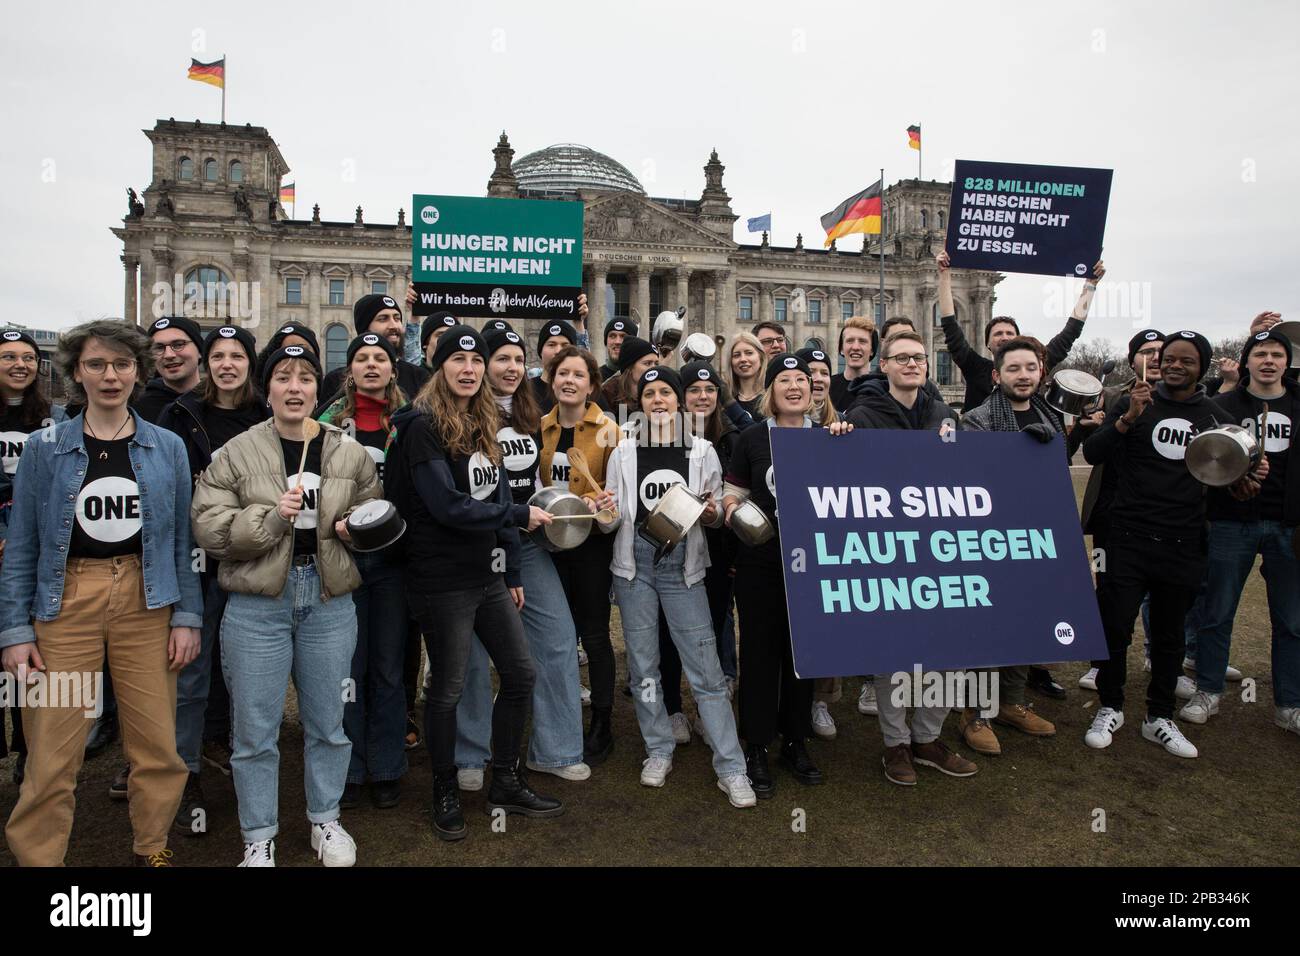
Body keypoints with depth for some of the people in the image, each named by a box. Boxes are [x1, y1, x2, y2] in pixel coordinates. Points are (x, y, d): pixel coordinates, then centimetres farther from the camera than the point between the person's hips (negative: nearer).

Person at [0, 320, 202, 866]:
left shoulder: (167, 448, 5)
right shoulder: (46, 448, 2)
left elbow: (182, 539, 6)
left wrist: (187, 616, 1)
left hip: (147, 601, 1)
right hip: (67, 602, -1)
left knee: (158, 747, 6)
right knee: (53, 754, 1)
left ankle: (152, 850, 26)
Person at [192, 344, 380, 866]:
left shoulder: (350, 454, 4)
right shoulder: (236, 454, -2)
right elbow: (208, 527, -7)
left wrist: (354, 527, -5)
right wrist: (271, 518, -20)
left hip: (331, 602, 2)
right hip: (257, 605, -1)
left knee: (328, 721, 14)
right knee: (255, 729, 7)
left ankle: (325, 819, 35)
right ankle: (259, 838, 26)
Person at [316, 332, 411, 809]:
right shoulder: (331, 421, 4)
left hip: (392, 558, 0)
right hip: (343, 554, 0)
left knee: (388, 665, 8)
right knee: (347, 665, 6)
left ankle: (386, 769, 22)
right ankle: (347, 768, 22)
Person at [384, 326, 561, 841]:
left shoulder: (485, 426, 12)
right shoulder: (422, 427, -12)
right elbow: (448, 507, -20)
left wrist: (512, 574, 12)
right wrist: (521, 515, -13)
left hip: (489, 576, 8)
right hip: (443, 581, -7)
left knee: (520, 673, 10)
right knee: (448, 687, 4)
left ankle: (506, 782, 28)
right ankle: (446, 794, 26)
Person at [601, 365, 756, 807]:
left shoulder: (702, 451, 4)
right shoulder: (623, 452, 5)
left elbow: (717, 513, 9)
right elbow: (614, 519, 8)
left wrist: (712, 513, -13)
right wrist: (606, 512, -14)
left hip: (683, 566, -1)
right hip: (635, 563, 2)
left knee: (705, 669, -3)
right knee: (643, 664, 8)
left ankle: (731, 768, 4)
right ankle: (659, 751, 26)